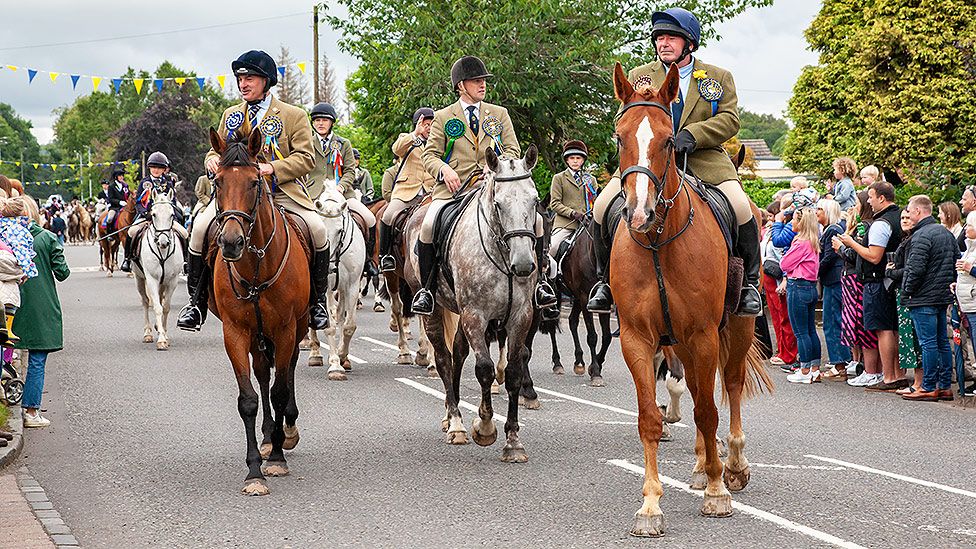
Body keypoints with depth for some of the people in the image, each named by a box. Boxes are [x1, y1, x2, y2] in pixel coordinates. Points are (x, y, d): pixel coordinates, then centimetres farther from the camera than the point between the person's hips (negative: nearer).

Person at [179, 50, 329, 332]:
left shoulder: (294, 115, 5)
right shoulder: (231, 115, 19)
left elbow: (306, 159, -2)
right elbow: (216, 150, 25)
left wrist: (272, 167, -18)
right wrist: (213, 160, -1)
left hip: (282, 189, -3)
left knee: (317, 228, -27)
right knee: (201, 225, -23)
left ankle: (318, 299, -8)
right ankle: (197, 300, -12)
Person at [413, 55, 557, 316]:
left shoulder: (500, 114, 18)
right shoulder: (443, 117, 12)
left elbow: (513, 150, 12)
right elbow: (430, 155, 8)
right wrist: (444, 169, -14)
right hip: (453, 187, -2)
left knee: (534, 219, -19)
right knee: (429, 225, -29)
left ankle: (538, 283, -4)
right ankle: (427, 288, -14)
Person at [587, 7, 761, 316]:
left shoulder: (719, 78, 11)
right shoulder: (638, 76, 15)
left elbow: (730, 119, 1)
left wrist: (692, 135, -16)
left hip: (704, 159, -1)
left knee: (741, 207, -24)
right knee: (603, 205, -19)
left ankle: (749, 282, -4)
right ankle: (605, 279, 1)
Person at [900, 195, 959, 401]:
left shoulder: (921, 235, -16)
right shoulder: (946, 233, 13)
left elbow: (915, 269, -21)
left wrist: (907, 291, -8)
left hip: (923, 299, -9)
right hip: (943, 297, 9)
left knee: (928, 343, -5)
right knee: (942, 342, 12)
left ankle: (929, 388, -2)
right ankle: (945, 386, 15)